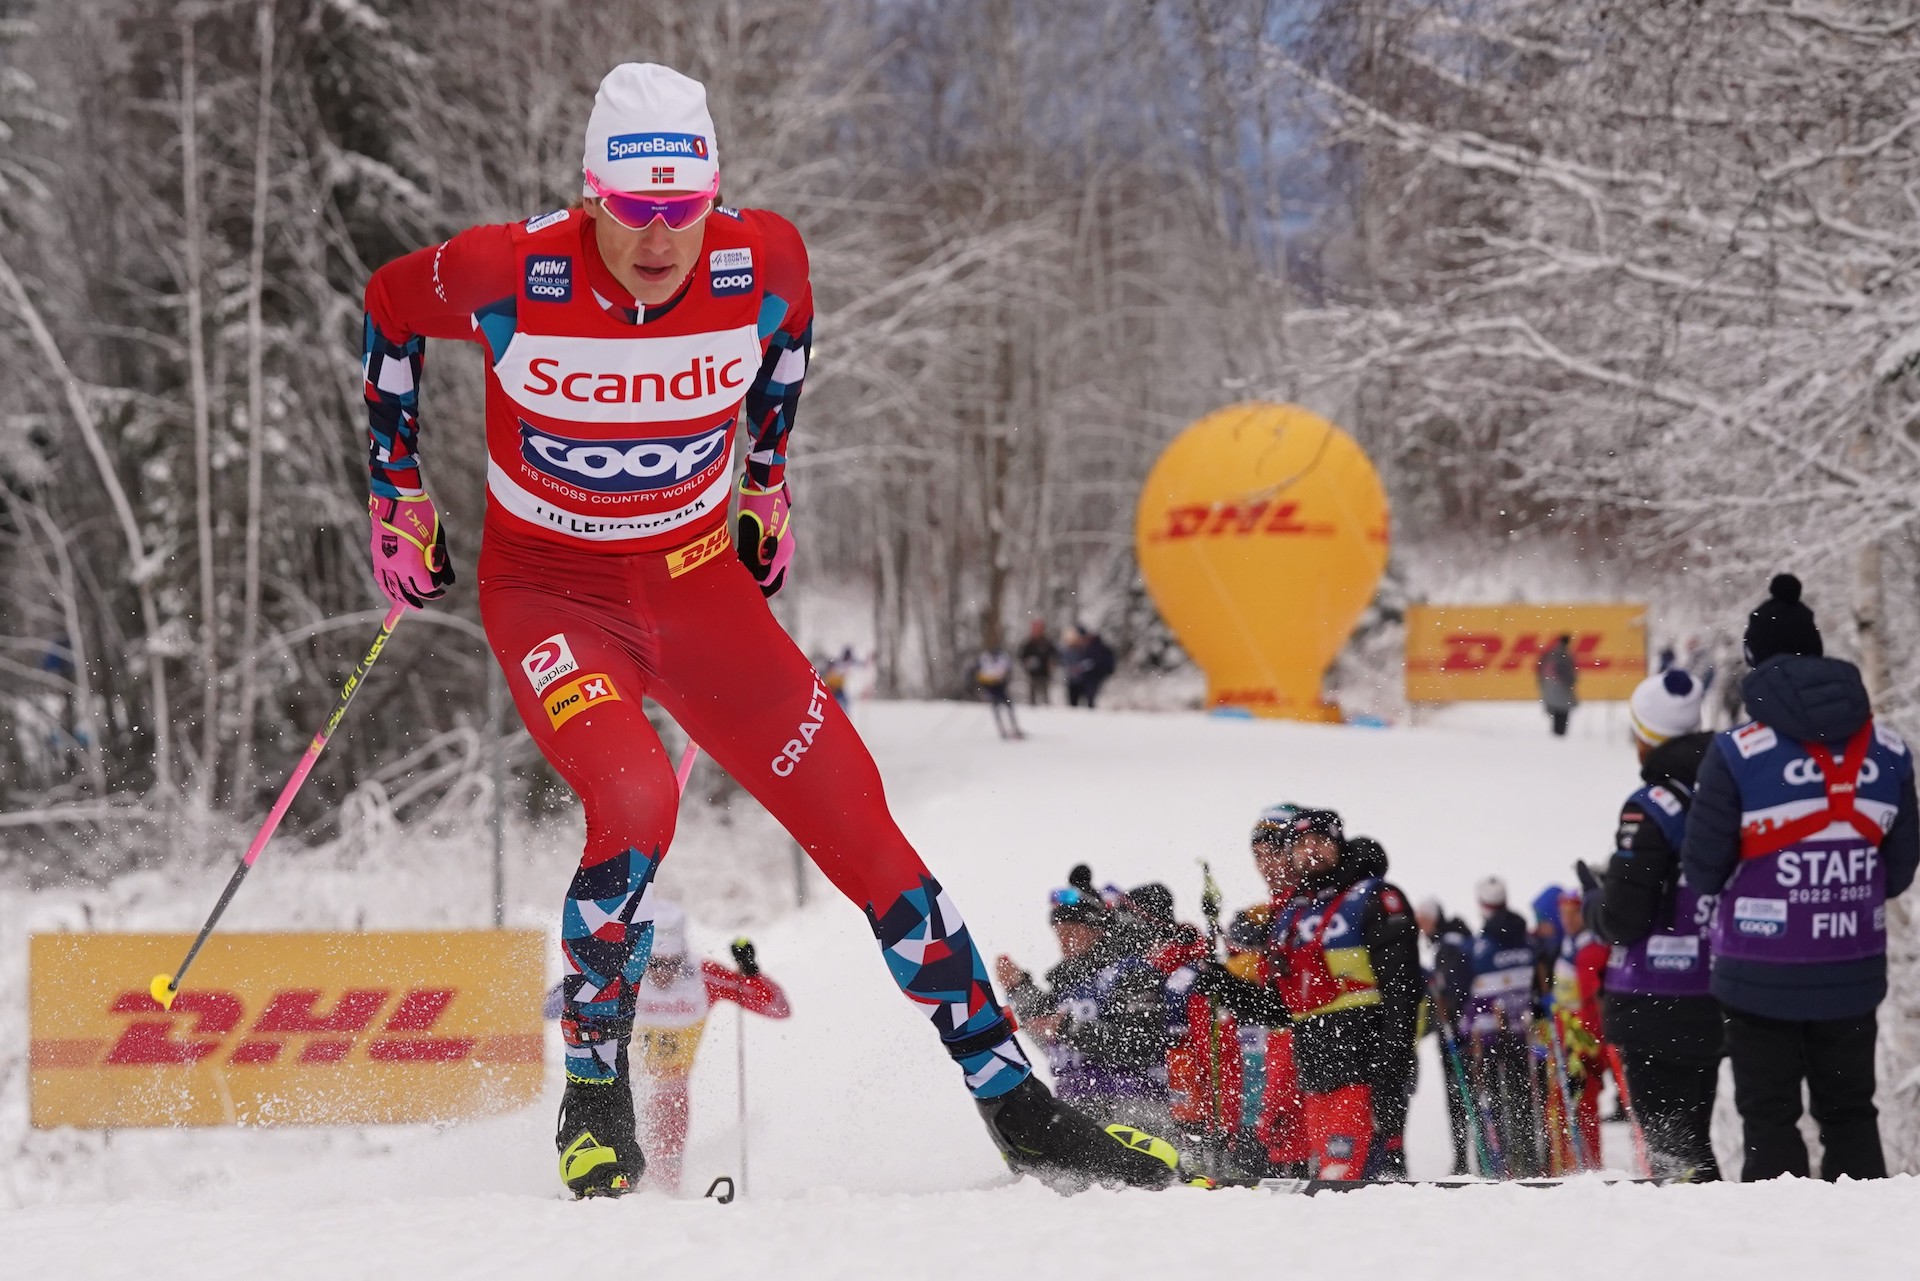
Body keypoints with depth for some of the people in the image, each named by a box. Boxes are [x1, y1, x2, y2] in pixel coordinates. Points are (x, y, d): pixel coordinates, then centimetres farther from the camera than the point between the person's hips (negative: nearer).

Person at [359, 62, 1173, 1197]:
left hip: (700, 583, 3)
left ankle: (1019, 1111, 7)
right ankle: (595, 1102, -10)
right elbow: (390, 308, 0)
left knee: (857, 823, -3)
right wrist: (396, 491, 3)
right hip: (549, 592, -3)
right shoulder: (509, 276, -22)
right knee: (637, 800, -31)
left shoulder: (761, 262, -15)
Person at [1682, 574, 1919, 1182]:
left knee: (1769, 1119, 7)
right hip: (1854, 972, 3)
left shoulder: (1737, 755, -15)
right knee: (1850, 1114, 16)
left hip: (1763, 976, -3)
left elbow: (1703, 870, -8)